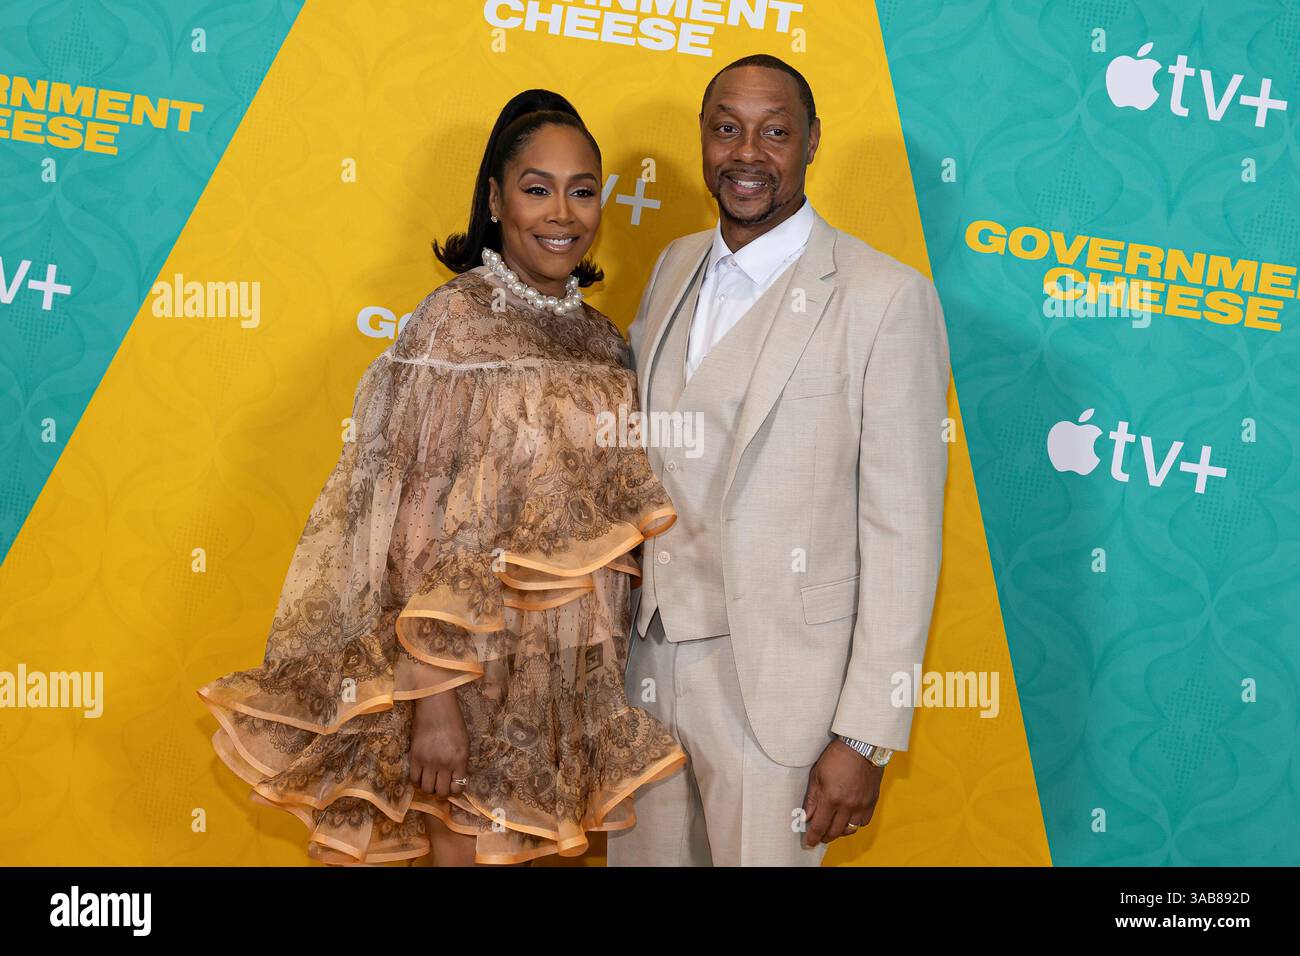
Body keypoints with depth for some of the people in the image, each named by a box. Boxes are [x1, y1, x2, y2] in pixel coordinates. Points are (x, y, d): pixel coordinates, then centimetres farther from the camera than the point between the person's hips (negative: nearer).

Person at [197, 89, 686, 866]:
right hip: (477, 669, -6)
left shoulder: (603, 340, 7)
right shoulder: (454, 324, -12)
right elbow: (417, 524, -15)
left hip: (574, 678, 6)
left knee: (525, 844, 16)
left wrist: (614, 674, 10)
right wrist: (432, 700, -19)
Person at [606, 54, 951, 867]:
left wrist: (866, 737, -14)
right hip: (646, 665, 6)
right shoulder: (675, 267, 9)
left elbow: (903, 530, -13)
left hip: (775, 682, -6)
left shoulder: (886, 297, -12)